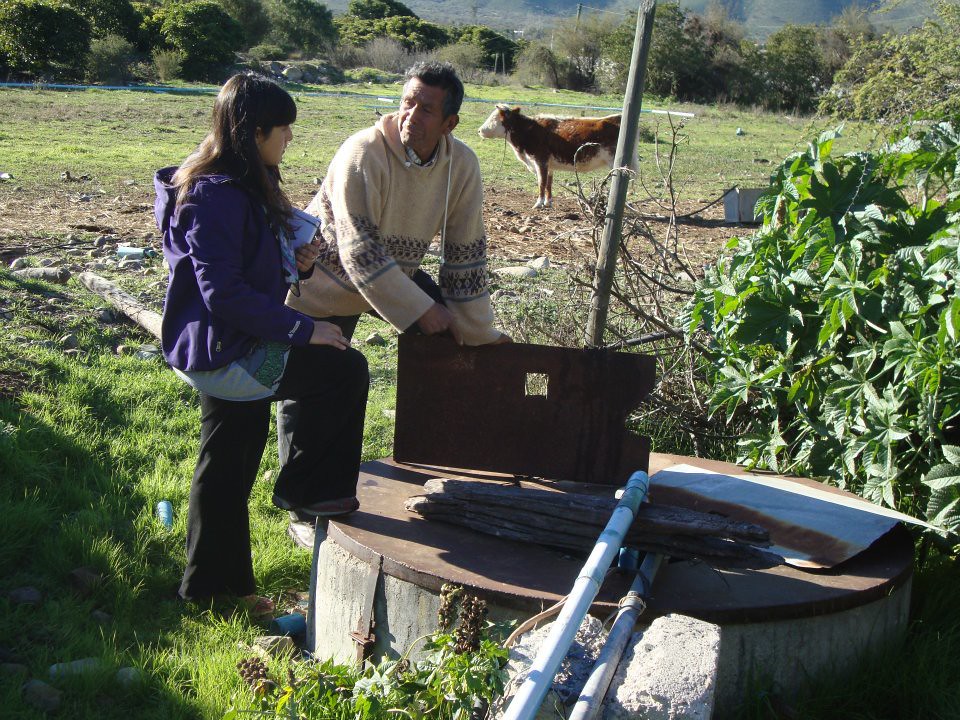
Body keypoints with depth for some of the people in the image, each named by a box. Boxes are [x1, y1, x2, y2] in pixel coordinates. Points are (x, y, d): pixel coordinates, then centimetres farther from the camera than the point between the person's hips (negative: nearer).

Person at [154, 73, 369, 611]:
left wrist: (295, 264, 2)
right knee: (346, 370, -9)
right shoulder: (217, 195, -20)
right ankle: (304, 487, 5)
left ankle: (215, 584, 28)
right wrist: (303, 329, -22)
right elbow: (223, 293, -25)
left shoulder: (247, 187, 13)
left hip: (232, 350, 11)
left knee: (229, 468, 16)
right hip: (221, 354, -11)